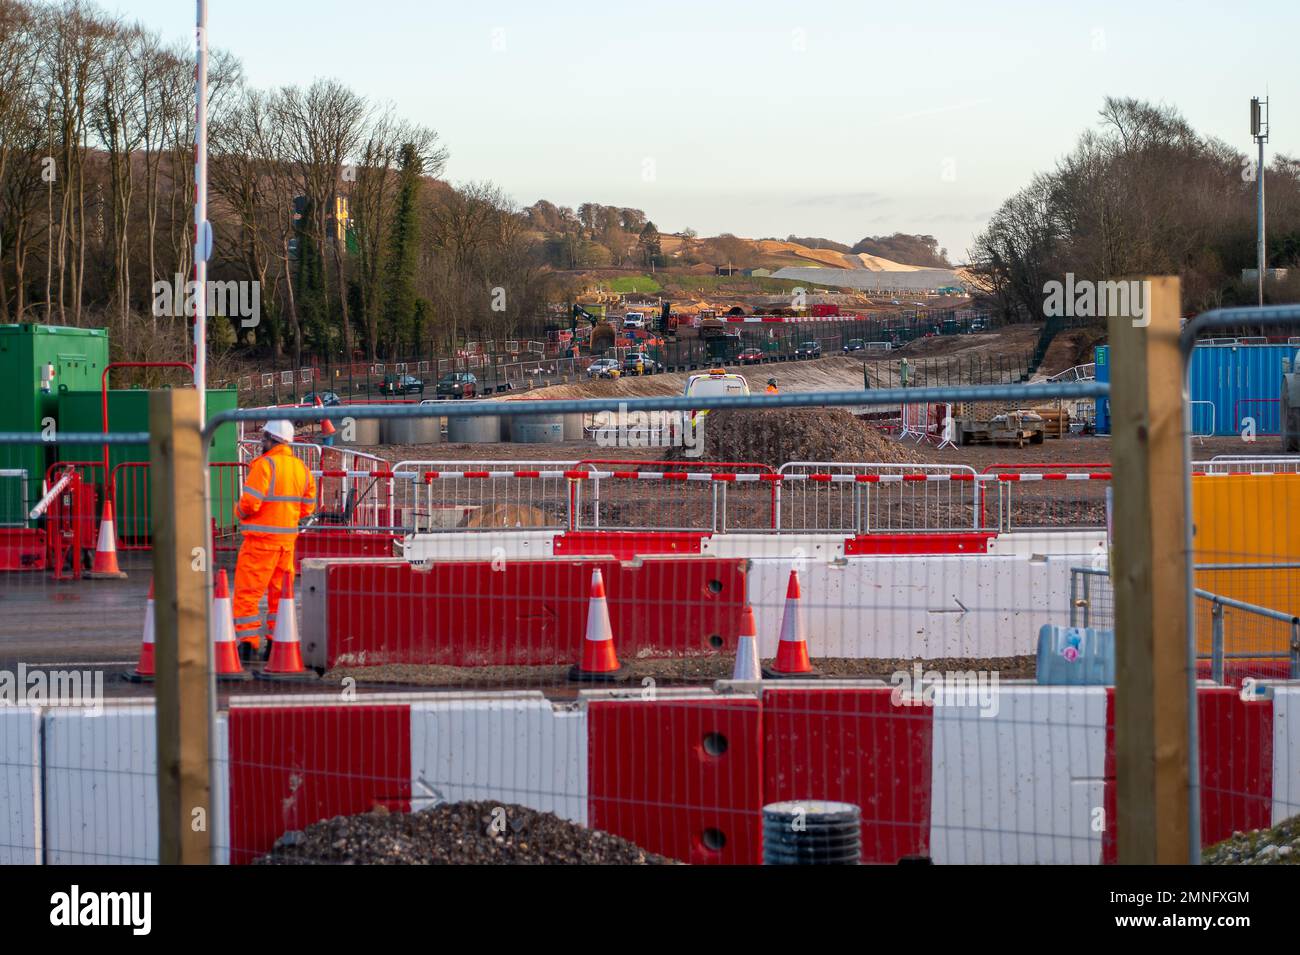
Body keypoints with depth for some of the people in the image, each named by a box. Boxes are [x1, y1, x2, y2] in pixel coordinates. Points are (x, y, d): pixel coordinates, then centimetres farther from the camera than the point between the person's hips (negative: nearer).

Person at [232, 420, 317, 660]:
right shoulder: (301, 469, 7)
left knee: (247, 592, 0)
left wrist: (239, 512, 2)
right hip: (287, 539, 7)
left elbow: (250, 503, -19)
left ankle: (248, 642, -5)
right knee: (279, 592, 14)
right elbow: (308, 507, 12)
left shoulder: (264, 465, -15)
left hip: (261, 539, -7)